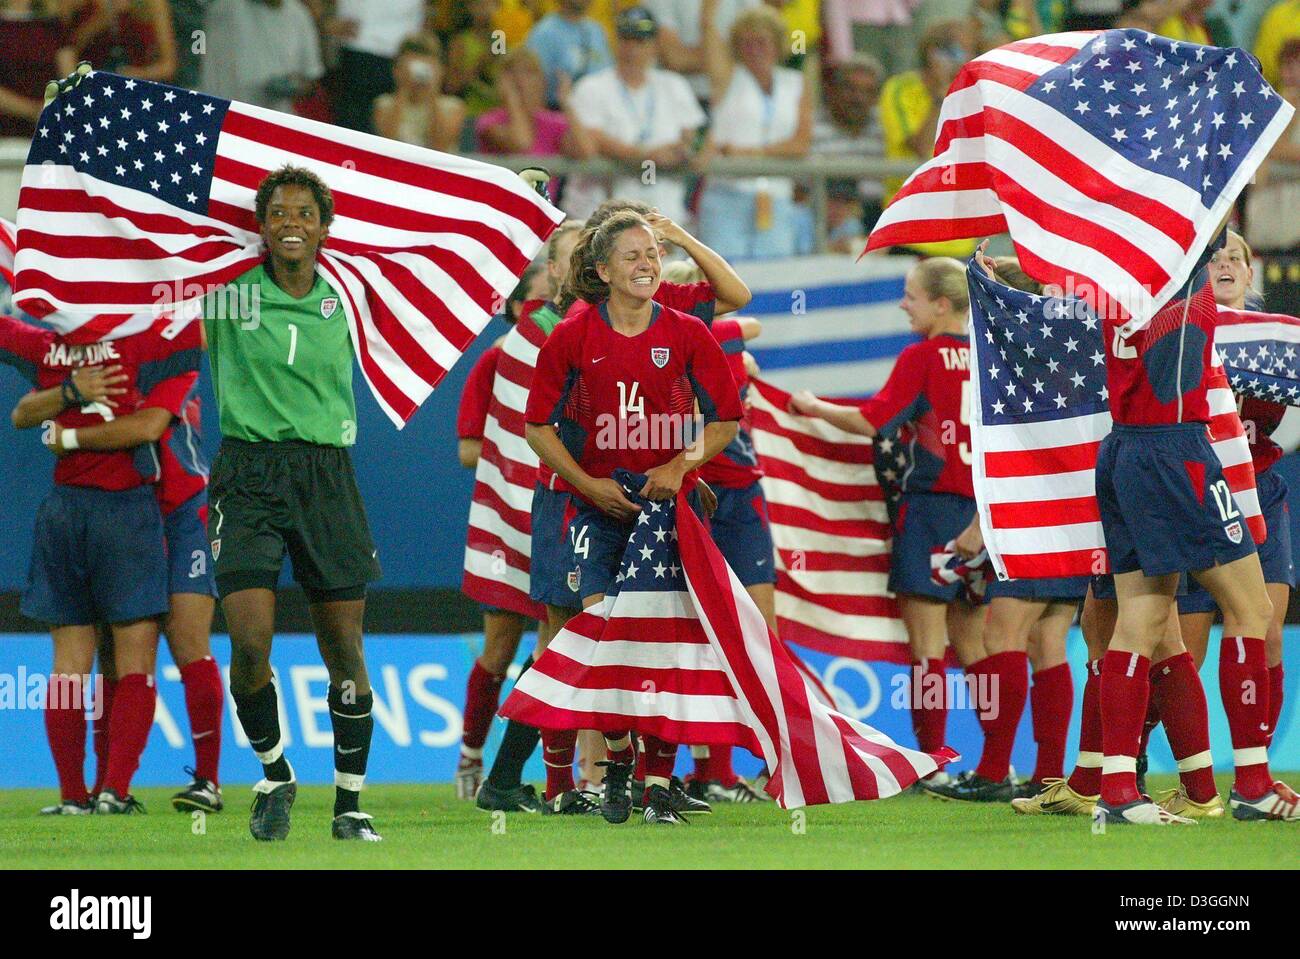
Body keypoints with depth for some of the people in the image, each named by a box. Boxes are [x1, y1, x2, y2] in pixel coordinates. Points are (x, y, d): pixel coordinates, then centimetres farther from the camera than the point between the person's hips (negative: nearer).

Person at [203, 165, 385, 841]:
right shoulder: (230, 290, 0)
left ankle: (349, 804, 15)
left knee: (344, 652, 3)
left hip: (326, 477, 2)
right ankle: (274, 777, 9)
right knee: (250, 644, -14)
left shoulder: (341, 301, 8)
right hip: (247, 476, -2)